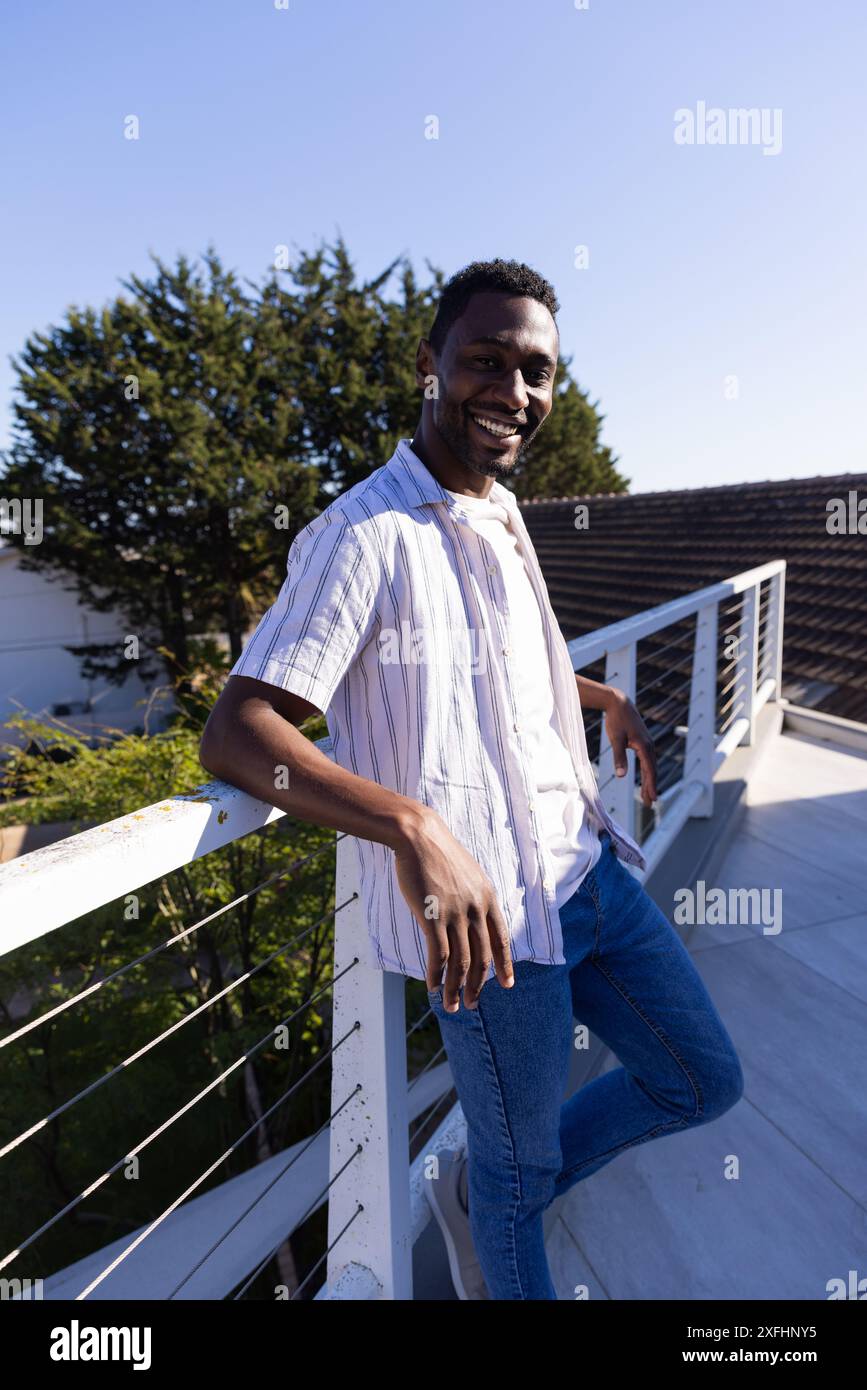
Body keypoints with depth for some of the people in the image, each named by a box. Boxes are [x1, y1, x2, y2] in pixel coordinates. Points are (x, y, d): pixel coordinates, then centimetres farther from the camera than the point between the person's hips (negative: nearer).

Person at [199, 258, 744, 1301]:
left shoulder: (502, 517, 11)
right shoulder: (366, 534, -16)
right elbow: (231, 736, -24)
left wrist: (606, 696, 16)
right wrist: (414, 827, -37)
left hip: (588, 867, 9)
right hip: (485, 911, -8)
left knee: (704, 1080, 23)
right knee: (521, 1163, 15)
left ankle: (481, 1195, 40)